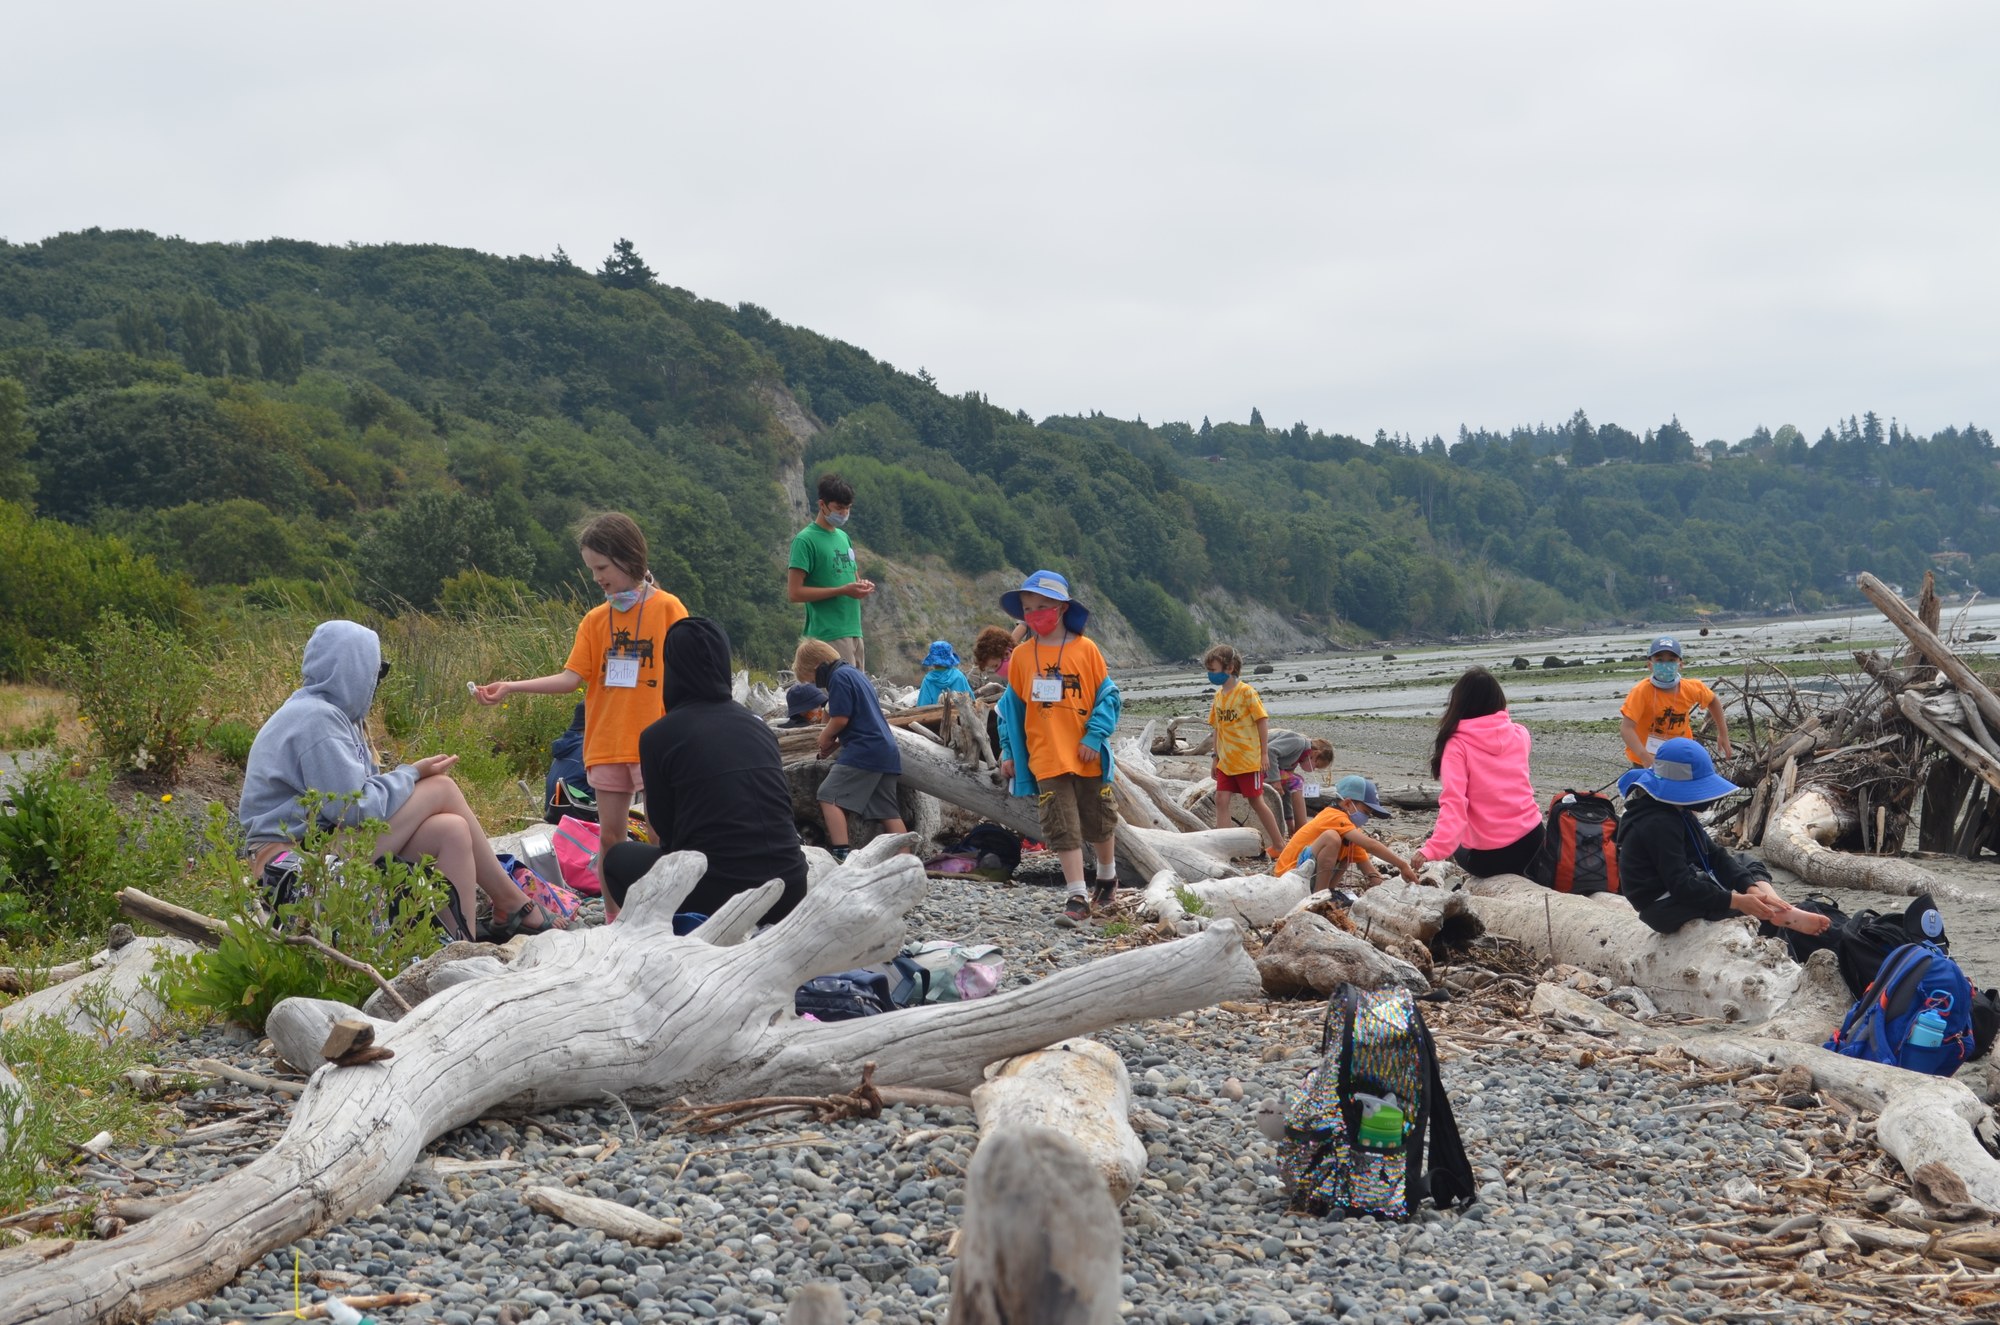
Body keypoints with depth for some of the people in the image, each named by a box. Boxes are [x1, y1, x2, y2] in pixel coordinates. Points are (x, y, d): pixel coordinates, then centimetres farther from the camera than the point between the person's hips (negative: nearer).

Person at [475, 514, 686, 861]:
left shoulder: (667, 608, -4)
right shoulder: (595, 619, 9)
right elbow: (571, 678, 3)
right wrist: (510, 688, -6)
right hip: (607, 746, 5)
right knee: (610, 838, 8)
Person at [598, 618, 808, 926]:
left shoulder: (659, 736, -3)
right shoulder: (757, 726, 11)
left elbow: (664, 831, 5)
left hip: (714, 897, -4)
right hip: (789, 892, 5)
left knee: (618, 859, 22)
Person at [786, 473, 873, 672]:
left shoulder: (843, 537, 17)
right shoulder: (806, 540, -7)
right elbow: (794, 593, -13)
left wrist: (861, 585, 3)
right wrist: (843, 590, -17)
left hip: (854, 632, 8)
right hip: (829, 636, -8)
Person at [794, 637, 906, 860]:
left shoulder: (839, 677, -7)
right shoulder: (856, 673, 22)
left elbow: (840, 719, -14)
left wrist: (825, 738, 4)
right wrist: (836, 740, 19)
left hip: (864, 751, -9)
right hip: (888, 751, 9)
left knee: (829, 796, -7)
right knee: (887, 811, 8)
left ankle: (840, 852, -19)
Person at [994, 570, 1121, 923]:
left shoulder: (1085, 648, -5)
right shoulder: (1021, 655, 2)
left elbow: (1107, 696, -2)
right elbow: (1011, 706, 9)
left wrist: (1095, 736, -12)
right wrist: (1008, 752, 8)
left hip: (1088, 757, -1)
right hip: (1046, 759, 1)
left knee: (1099, 822, 14)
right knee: (1063, 827, -5)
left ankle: (1107, 875, 39)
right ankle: (1077, 897, -2)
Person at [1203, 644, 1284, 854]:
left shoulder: (1246, 691, -11)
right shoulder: (1219, 695, 8)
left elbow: (1263, 721, -10)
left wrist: (1265, 754, -12)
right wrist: (1216, 759, 15)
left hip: (1249, 760, -6)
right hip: (1226, 762, 6)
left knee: (1256, 802, 3)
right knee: (1221, 800, -4)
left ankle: (1279, 844, 17)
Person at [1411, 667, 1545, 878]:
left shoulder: (1458, 745, -11)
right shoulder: (1519, 734, 1)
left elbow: (1453, 802, -22)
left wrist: (1433, 849, -29)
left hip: (1488, 857, -4)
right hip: (1532, 844, 4)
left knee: (1460, 850, 32)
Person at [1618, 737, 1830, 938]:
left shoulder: (1677, 812, 7)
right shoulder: (1658, 825, -27)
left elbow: (1714, 855, 3)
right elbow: (1681, 886, -32)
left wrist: (1751, 887, -13)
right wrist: (1738, 901, -32)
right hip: (1667, 908, -11)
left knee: (1749, 863, 8)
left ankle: (1784, 913, -16)